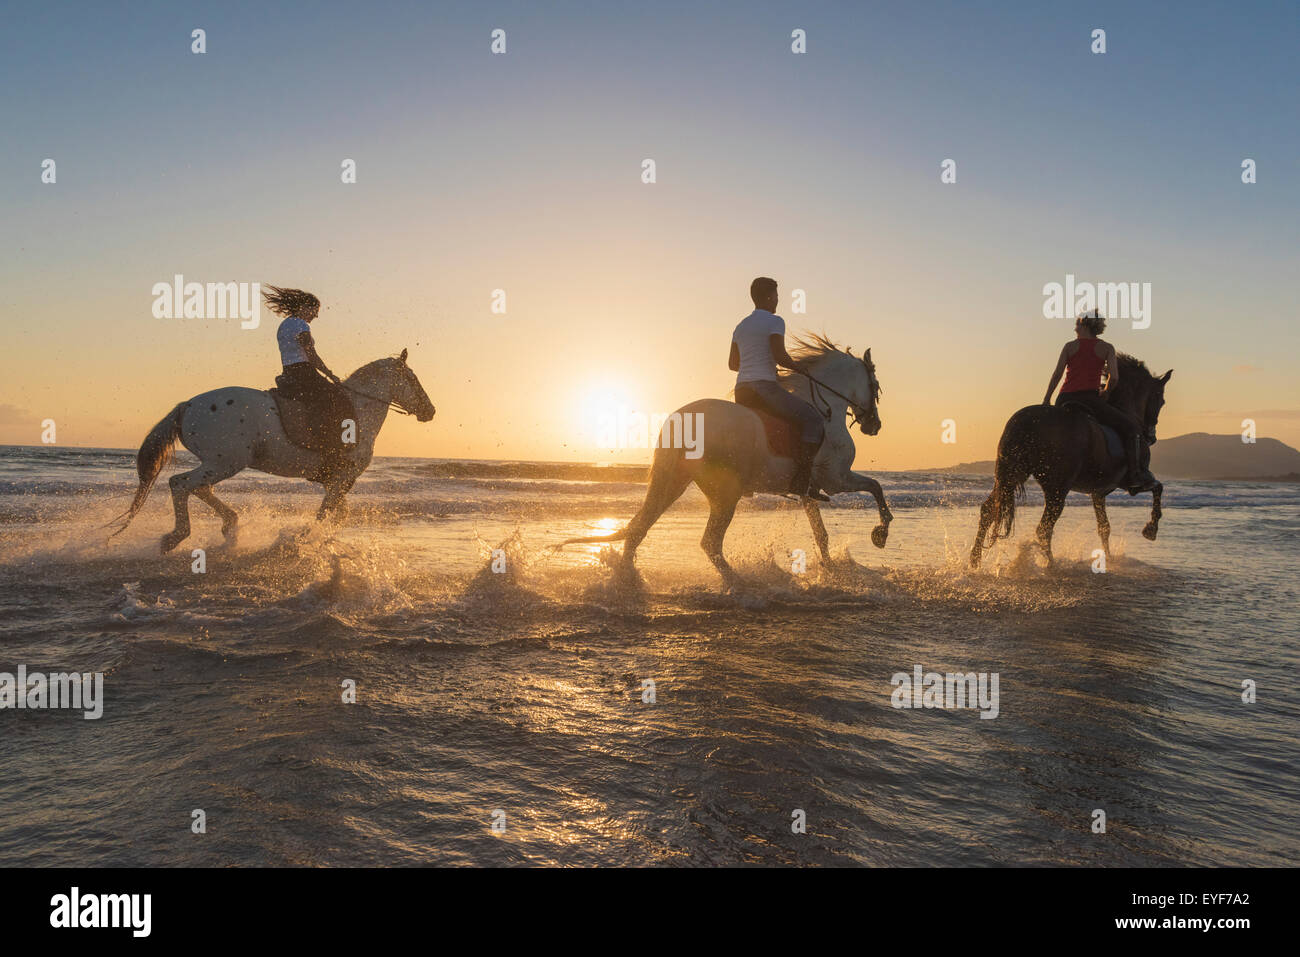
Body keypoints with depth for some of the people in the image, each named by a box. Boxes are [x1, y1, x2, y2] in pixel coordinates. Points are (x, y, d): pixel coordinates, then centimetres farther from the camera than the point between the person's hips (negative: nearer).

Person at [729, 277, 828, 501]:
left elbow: (732, 363, 22)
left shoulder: (741, 326, 20)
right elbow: (780, 356, -16)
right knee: (814, 421, -8)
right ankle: (802, 480, -20)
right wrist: (797, 366, 2)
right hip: (765, 387, -8)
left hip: (741, 392, 8)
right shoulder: (775, 321, -4)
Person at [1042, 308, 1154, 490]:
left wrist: (1046, 399, 10)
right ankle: (1133, 474, -5)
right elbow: (1113, 377, -5)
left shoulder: (1070, 346, 10)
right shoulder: (1107, 348, 7)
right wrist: (1106, 392, 15)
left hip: (1064, 400, 3)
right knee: (1131, 426, 3)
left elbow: (1057, 374, 3)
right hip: (1089, 398, -2)